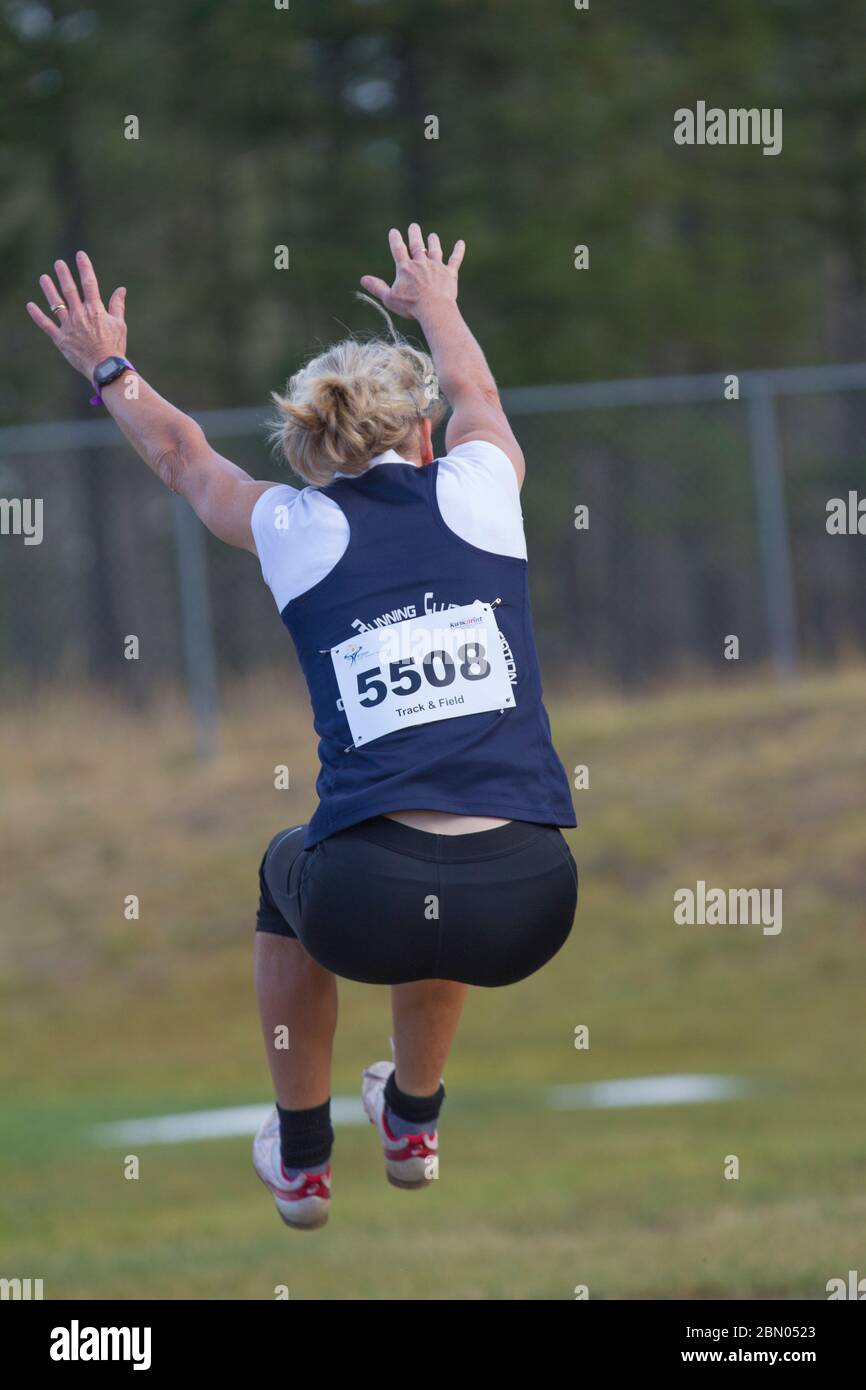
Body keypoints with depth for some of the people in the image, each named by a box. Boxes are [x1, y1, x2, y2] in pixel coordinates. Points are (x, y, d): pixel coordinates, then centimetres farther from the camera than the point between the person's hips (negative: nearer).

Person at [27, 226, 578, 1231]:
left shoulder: (297, 529, 8)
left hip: (370, 909, -1)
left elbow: (181, 455, 30)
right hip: (530, 909, 1)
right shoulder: (476, 489, 9)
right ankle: (412, 1123, 50)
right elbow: (473, 394, 35)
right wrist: (436, 309, 56)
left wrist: (109, 372, 49)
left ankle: (300, 1161, 41)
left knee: (288, 871, 36)